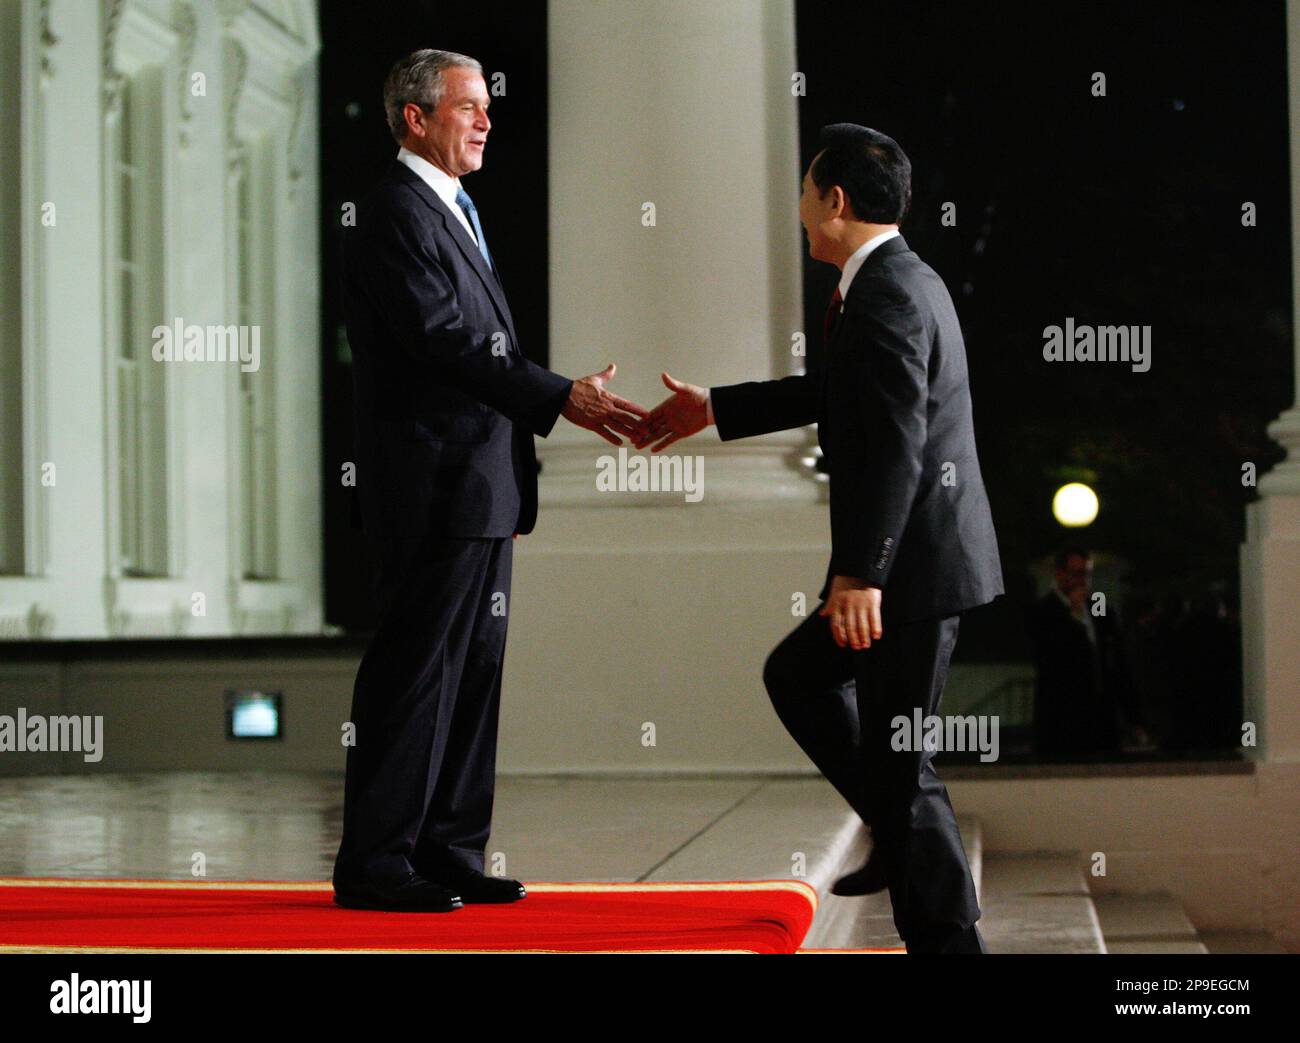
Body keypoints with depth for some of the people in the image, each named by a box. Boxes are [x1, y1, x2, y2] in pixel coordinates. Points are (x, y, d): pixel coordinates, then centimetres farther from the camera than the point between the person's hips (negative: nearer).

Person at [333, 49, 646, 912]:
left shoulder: (454, 213, 20)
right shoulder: (396, 218, -12)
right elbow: (447, 342, -22)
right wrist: (562, 398, -25)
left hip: (478, 488, 10)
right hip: (435, 487, -10)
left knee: (471, 672, 11)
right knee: (416, 669, -7)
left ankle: (449, 854, 16)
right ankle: (374, 864, -1)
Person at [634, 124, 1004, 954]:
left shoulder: (884, 298, -18)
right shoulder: (900, 280, 14)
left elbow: (896, 446, -25)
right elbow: (838, 393, 27)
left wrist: (859, 573, -26)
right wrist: (715, 410, 33)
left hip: (917, 562, -11)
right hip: (914, 560, 11)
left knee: (895, 755, -3)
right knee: (797, 676, 22)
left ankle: (946, 935, 5)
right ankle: (904, 839, 23)